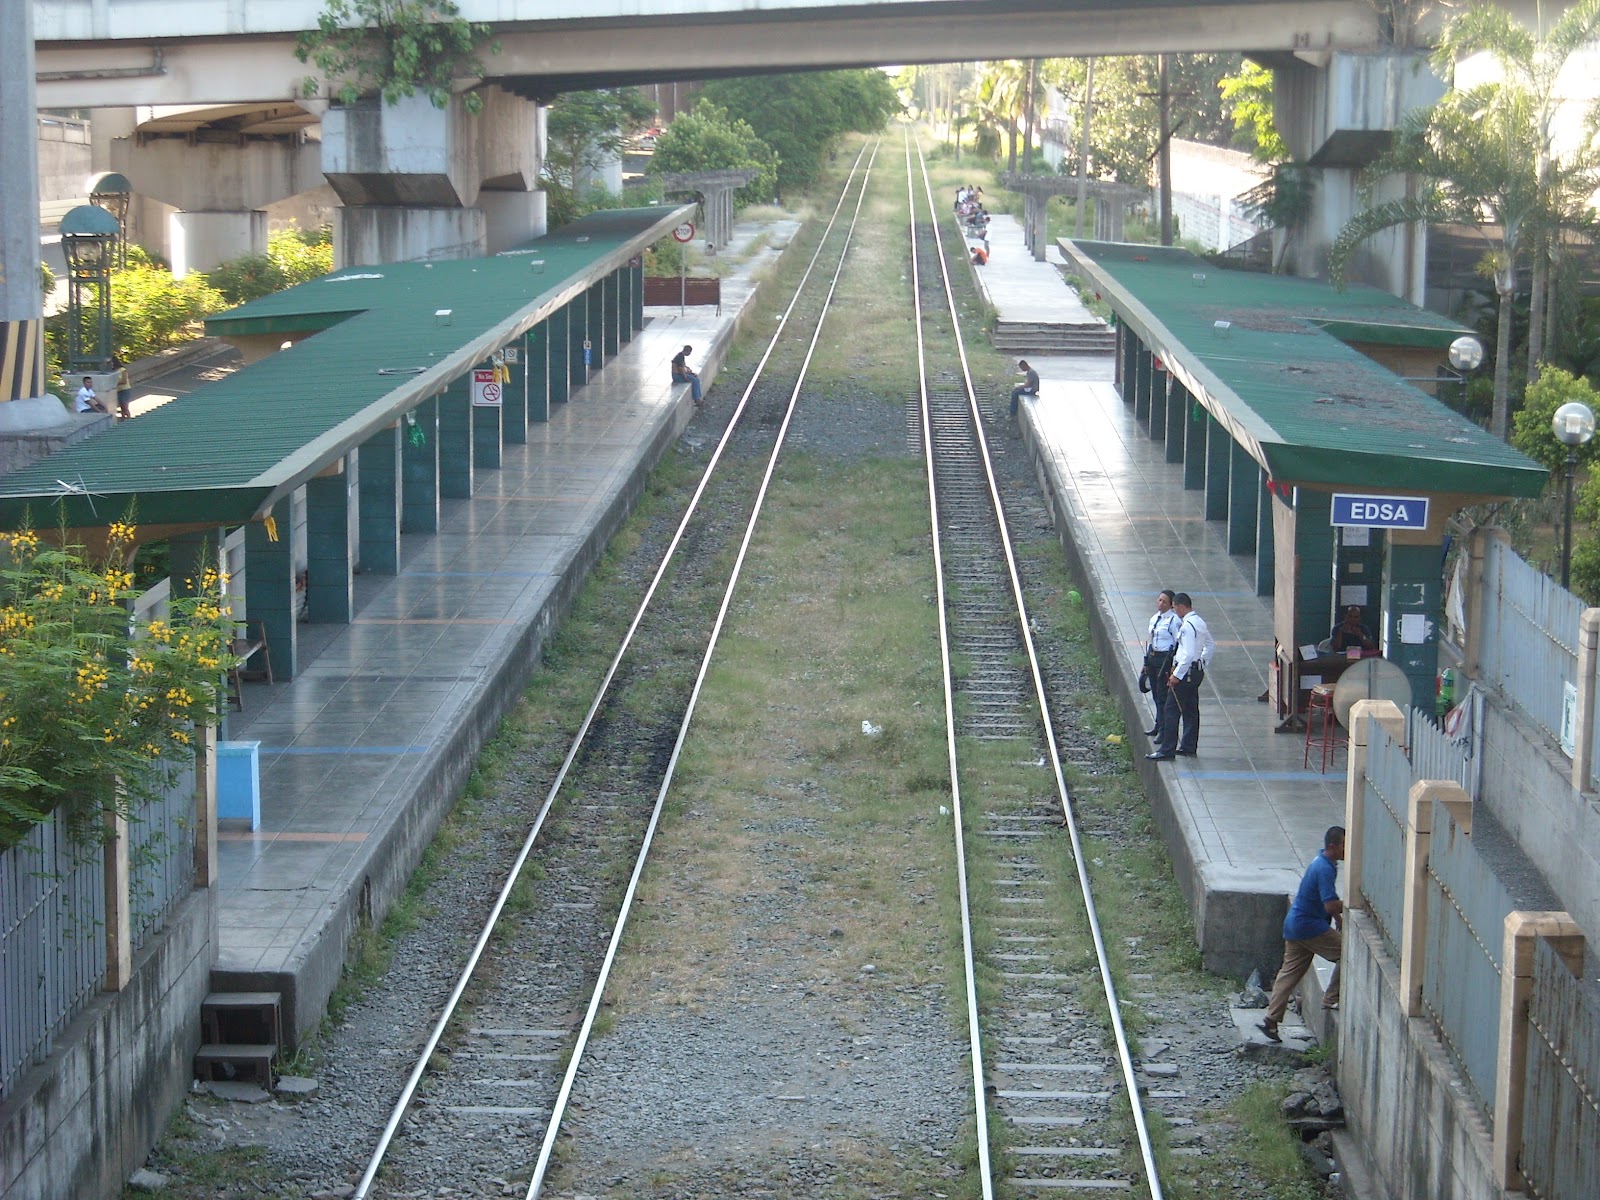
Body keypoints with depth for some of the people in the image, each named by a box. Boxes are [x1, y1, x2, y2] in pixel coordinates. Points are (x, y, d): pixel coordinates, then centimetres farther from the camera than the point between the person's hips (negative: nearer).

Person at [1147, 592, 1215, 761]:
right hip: (1197, 672, 10)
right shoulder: (1199, 622, 11)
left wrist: (1177, 675, -21)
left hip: (1186, 671, -10)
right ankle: (1189, 747, 20)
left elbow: (1189, 654, -25)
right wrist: (1203, 665, 22)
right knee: (1191, 710, 15)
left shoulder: (1187, 626, -19)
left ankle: (1167, 750, -7)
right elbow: (1211, 646, 20)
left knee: (1171, 711, -7)